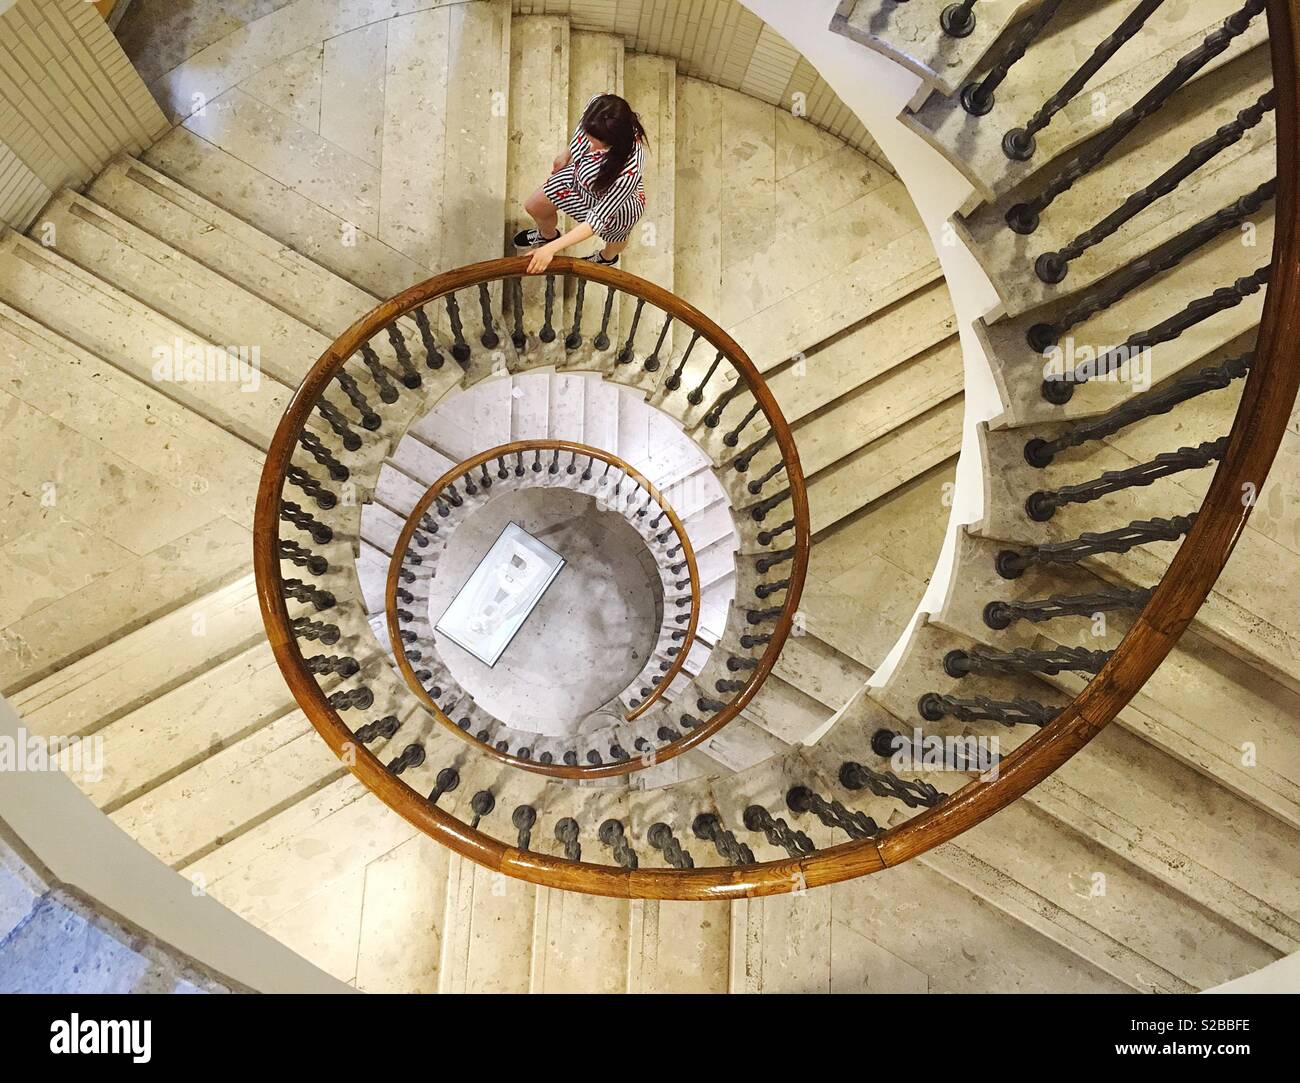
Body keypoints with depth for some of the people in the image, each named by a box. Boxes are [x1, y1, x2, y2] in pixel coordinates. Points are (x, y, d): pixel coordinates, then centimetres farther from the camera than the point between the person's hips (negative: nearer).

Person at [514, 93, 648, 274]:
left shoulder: (630, 171, -48)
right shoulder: (596, 104, -34)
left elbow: (597, 219, -38)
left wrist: (551, 249, -36)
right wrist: (566, 155, 10)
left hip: (618, 205, -5)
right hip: (579, 175, 5)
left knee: (615, 241, 29)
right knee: (534, 207, 21)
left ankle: (607, 259, 68)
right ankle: (548, 234, 58)